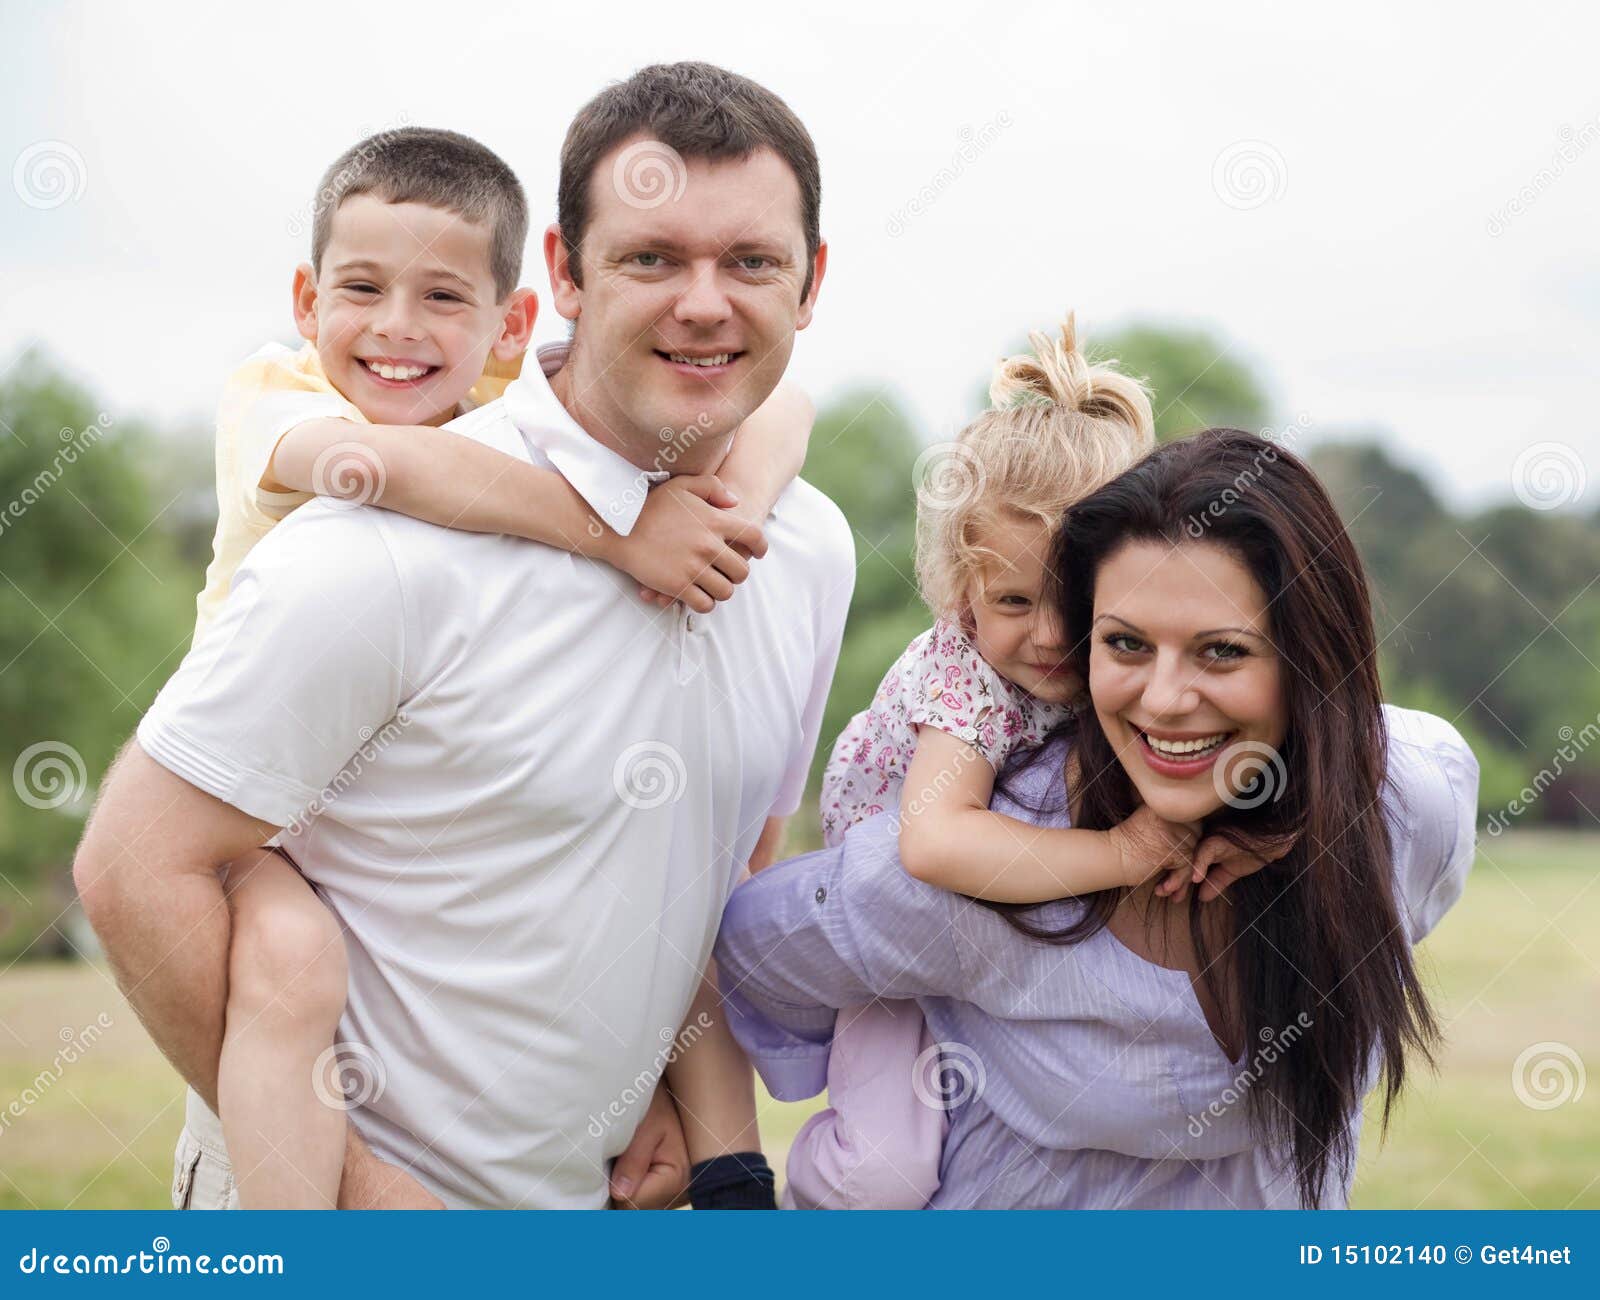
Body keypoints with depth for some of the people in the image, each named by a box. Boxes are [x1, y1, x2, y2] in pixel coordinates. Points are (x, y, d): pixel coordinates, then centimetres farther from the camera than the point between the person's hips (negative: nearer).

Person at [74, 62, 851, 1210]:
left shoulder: (813, 552, -1)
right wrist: (341, 1180, -19)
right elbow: (137, 868, -20)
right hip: (341, 1203, -6)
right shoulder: (394, 544, -22)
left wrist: (721, 1139, 3)